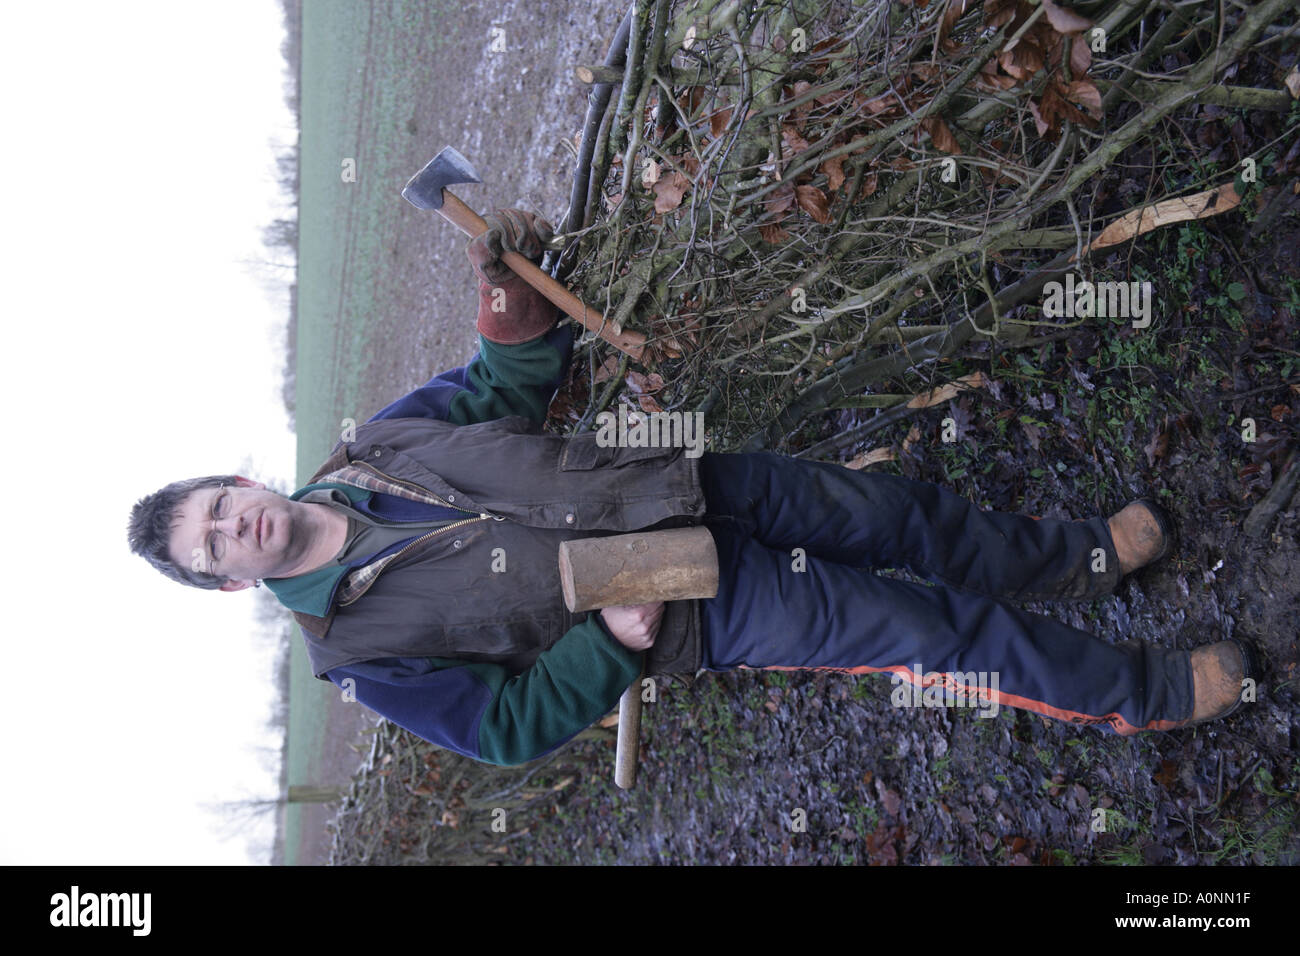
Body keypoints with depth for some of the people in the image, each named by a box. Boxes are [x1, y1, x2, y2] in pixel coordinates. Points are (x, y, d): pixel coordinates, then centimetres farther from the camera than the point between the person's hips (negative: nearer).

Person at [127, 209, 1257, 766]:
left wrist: (511, 293, -7)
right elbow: (511, 726, -9)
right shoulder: (360, 644, -9)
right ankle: (1144, 692, 8)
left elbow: (506, 382, 13)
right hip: (694, 610, -5)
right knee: (914, 627, -10)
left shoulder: (376, 444, 5)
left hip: (693, 489, 5)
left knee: (885, 510, 0)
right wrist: (616, 639, -22)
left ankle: (1072, 556, 27)